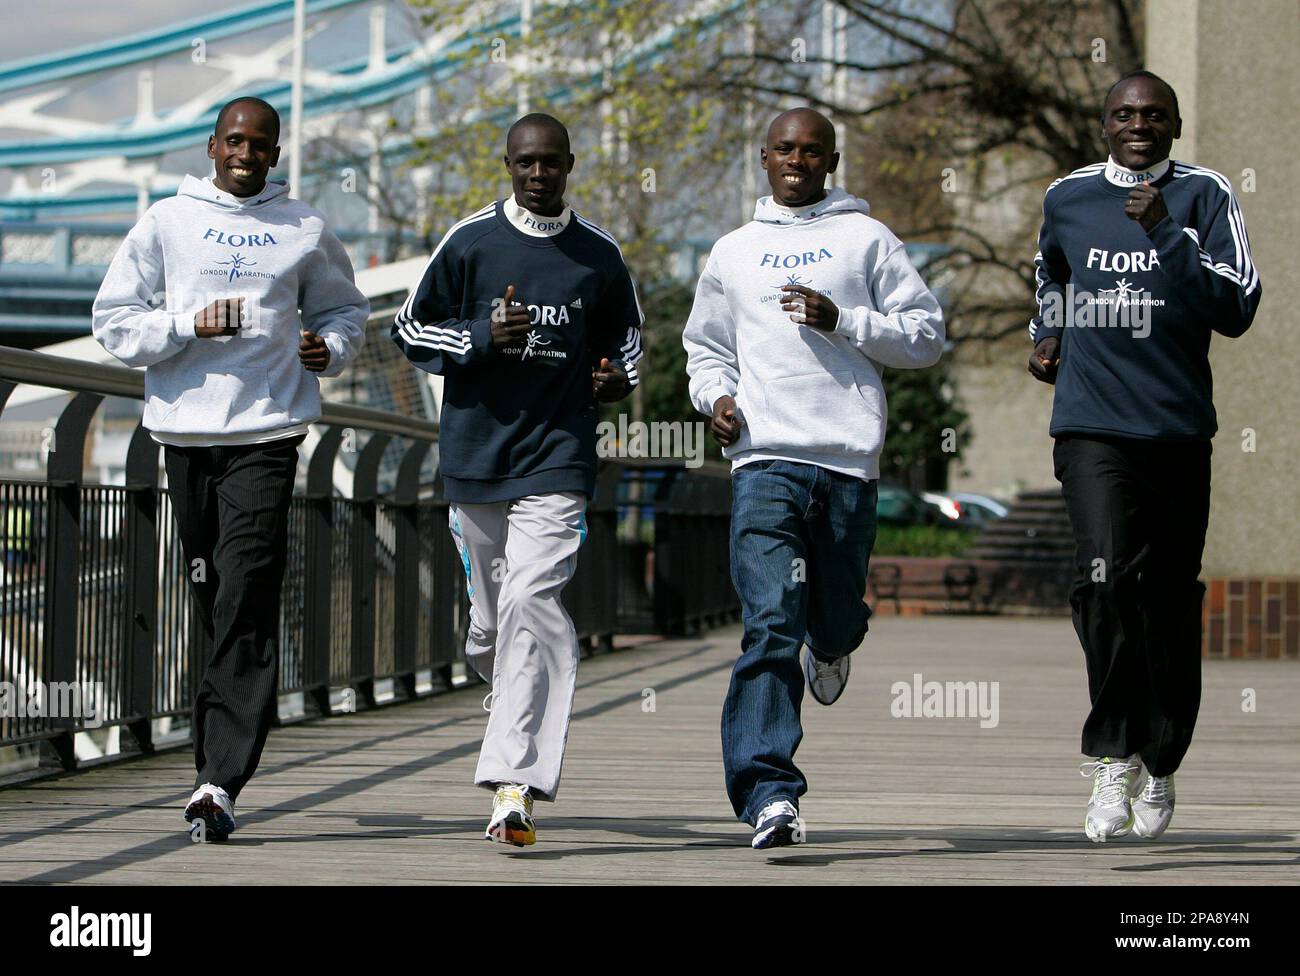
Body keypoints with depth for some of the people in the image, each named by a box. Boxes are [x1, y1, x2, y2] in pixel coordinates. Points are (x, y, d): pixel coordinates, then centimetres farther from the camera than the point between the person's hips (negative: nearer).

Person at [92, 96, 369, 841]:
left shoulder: (305, 230, 10)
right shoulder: (168, 222, 9)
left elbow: (345, 308, 24)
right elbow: (115, 319, 7)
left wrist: (329, 347, 2)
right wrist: (189, 325, -10)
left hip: (267, 432, -2)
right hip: (186, 430, 2)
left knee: (247, 600, -14)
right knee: (213, 599, 7)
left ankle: (221, 777, -20)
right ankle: (222, 764, 22)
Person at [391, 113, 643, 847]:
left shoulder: (600, 255, 6)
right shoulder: (469, 243, 3)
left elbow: (626, 332, 23)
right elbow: (411, 329, 7)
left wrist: (620, 377, 1)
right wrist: (484, 337, -10)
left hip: (558, 455, -2)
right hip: (477, 451, 2)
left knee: (530, 602, -17)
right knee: (491, 615, 9)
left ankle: (514, 784, -24)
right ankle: (525, 723, 40)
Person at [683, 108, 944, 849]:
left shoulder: (867, 239, 10)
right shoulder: (735, 252, 19)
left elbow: (928, 337, 6)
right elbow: (706, 346, 29)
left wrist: (844, 321, -7)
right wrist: (716, 396, 7)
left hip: (849, 460, 0)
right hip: (765, 460, 0)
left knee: (834, 616, 9)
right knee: (770, 627, -14)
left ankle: (835, 641, 49)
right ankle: (770, 794, -19)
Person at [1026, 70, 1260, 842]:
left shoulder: (1204, 196, -1)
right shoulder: (1068, 199, 9)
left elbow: (1238, 308, -12)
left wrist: (1167, 232, -18)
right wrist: (1047, 335, 17)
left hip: (1178, 430, 0)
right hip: (1091, 426, 1)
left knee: (1169, 605, 5)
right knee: (1106, 576, -20)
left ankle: (1160, 766, 22)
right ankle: (1112, 757, -12)